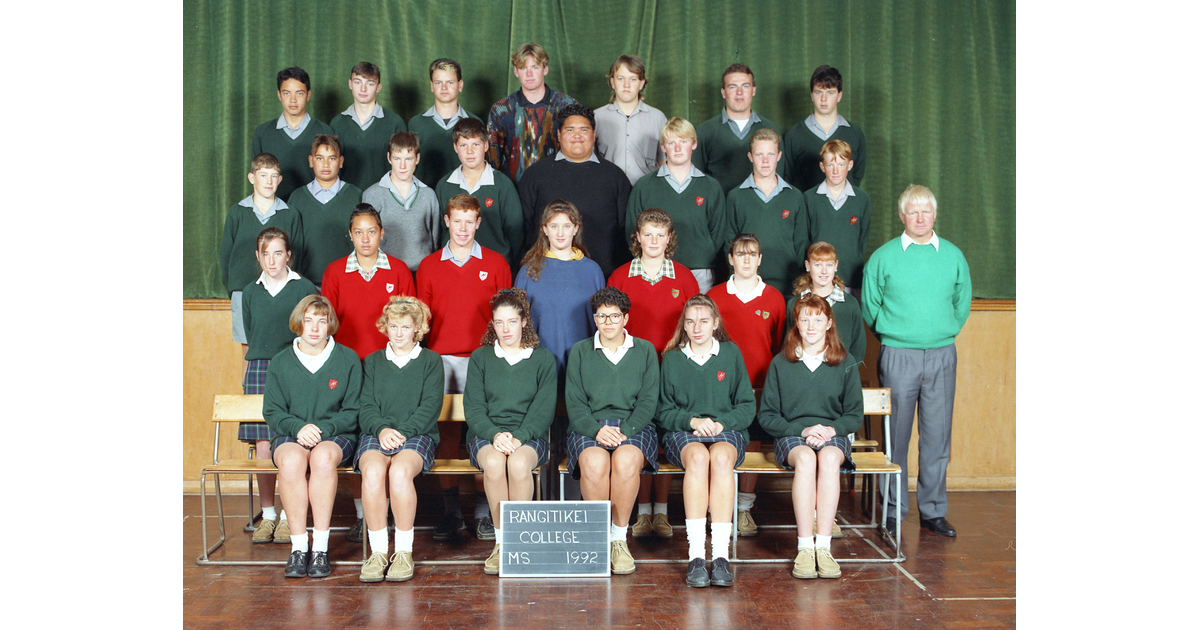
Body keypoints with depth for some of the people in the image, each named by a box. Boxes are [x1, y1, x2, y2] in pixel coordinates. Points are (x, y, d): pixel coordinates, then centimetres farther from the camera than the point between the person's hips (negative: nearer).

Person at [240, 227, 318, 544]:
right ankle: (267, 515, 11)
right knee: (262, 446, 0)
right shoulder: (251, 292, 13)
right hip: (259, 370, 3)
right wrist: (245, 378, 16)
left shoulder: (305, 289, 2)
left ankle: (288, 516, 5)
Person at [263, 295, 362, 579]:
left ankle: (321, 547, -31)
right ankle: (298, 547, -29)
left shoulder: (348, 359, 5)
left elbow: (353, 411, 3)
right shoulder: (280, 363, 9)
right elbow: (272, 411, 7)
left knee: (323, 457, -37)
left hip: (336, 436, -1)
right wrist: (298, 427, -14)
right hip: (290, 436, 1)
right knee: (292, 460, -36)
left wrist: (322, 429, -15)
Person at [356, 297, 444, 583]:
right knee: (373, 471, -33)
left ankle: (404, 551, -25)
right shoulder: (372, 361, 21)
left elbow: (430, 407, 2)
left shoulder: (431, 361, 14)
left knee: (400, 470, -36)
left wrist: (402, 430, -13)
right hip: (377, 433, 2)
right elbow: (366, 407, 10)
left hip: (417, 434, -2)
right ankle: (378, 551, -26)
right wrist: (382, 429, -11)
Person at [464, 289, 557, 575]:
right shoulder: (480, 358, 12)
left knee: (519, 463, -36)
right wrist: (495, 434, -17)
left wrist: (519, 437, -18)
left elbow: (544, 409, 0)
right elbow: (473, 407, 2)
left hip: (529, 435, -1)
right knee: (494, 463, -35)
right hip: (486, 433, 1)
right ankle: (501, 541, -22)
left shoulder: (544, 359, 9)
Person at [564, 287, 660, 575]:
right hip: (589, 427, 0)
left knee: (625, 460, -35)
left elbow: (648, 401, 4)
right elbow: (574, 404, 5)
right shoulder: (579, 352, 13)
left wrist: (624, 430, -13)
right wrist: (597, 430, -14)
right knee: (594, 463, -35)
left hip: (634, 426, 0)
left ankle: (619, 537, -19)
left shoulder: (645, 351, 13)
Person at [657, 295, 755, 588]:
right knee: (698, 457, -36)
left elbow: (747, 407, 9)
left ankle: (721, 555, -41)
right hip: (682, 432, 0)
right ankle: (695, 555, -41)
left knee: (721, 458, -36)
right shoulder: (671, 359, 11)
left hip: (726, 430, 0)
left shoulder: (731, 354, 11)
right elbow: (663, 412, 10)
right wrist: (692, 421, -9)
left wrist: (721, 423, -9)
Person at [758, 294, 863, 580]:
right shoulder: (780, 364, 9)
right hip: (791, 436, -1)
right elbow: (766, 415, 6)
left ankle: (823, 546, -38)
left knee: (829, 458, -36)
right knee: (806, 459, -37)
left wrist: (831, 429, -10)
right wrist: (801, 431, -10)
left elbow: (855, 415, 11)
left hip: (833, 435, 1)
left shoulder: (846, 363, 11)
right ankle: (805, 548, -39)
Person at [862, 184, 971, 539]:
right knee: (896, 434, 1)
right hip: (898, 356, -2)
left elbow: (962, 304, 18)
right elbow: (869, 307, 10)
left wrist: (943, 335, 14)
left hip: (942, 356, 2)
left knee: (937, 436, 4)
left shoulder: (953, 256, 7)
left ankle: (933, 511, 14)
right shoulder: (883, 257, 1)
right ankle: (894, 511, 11)